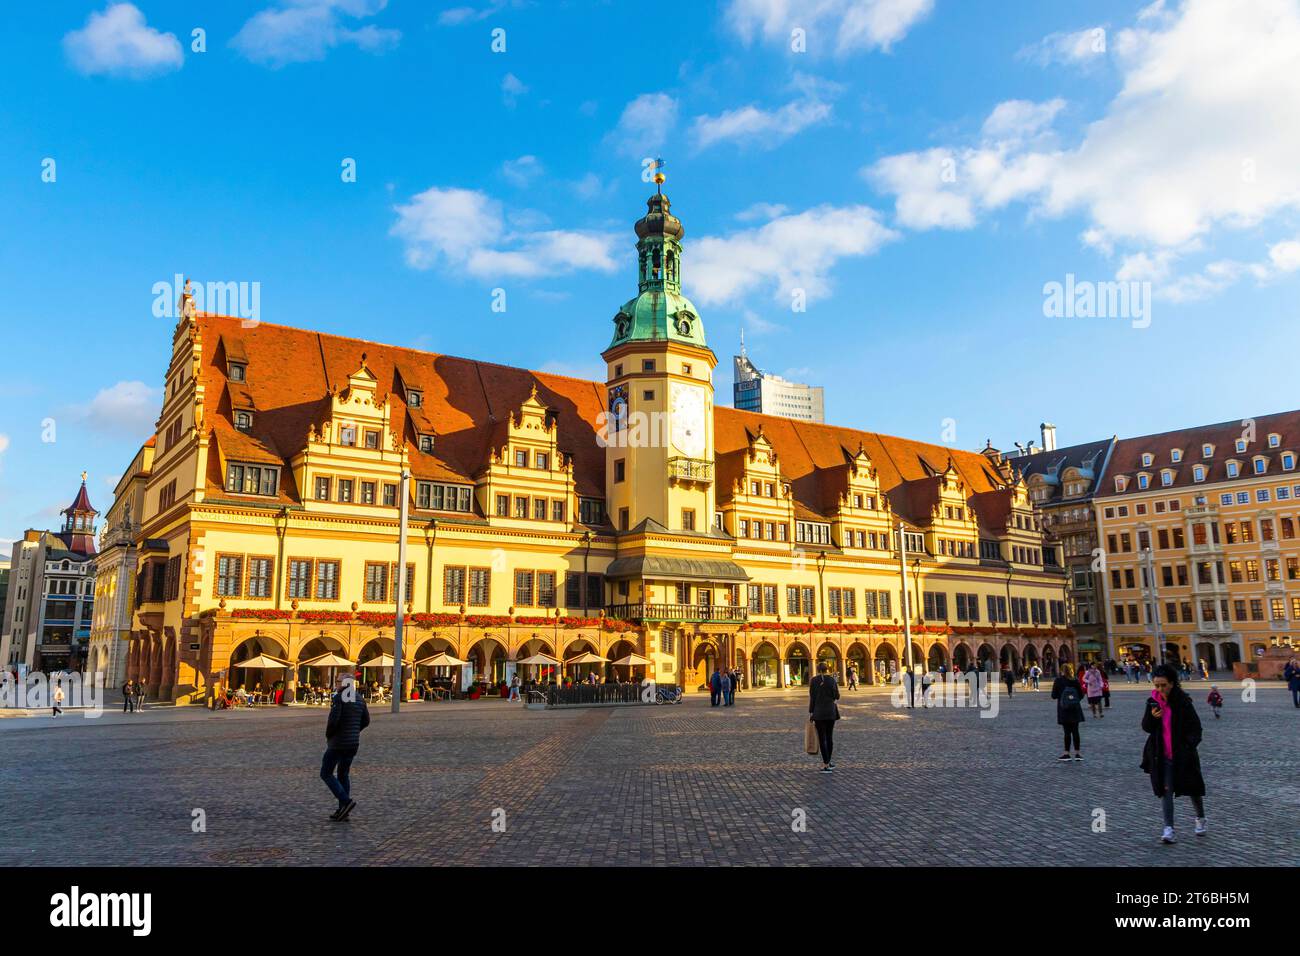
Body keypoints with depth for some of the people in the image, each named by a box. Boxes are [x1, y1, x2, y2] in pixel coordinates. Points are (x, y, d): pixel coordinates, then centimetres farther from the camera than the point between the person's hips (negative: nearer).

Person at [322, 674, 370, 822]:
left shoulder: (338, 698, -14)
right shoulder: (359, 698, 8)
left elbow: (333, 720, -22)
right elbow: (365, 721, 12)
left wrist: (328, 735, -4)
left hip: (338, 743, -7)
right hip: (354, 743, 7)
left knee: (326, 774, 5)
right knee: (343, 774, 17)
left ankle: (346, 801, -7)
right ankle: (343, 810, 16)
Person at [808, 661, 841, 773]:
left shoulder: (813, 681, -5)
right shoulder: (832, 680, -1)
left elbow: (812, 698, -6)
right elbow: (837, 696, 2)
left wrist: (810, 713, 0)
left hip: (818, 712, -2)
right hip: (831, 712, 2)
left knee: (822, 738, 0)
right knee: (829, 737, 15)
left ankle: (826, 765, -5)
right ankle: (827, 762, 22)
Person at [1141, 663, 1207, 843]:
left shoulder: (1183, 702, -12)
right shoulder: (1153, 701, 1)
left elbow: (1195, 727, -9)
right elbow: (1146, 727, 5)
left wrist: (1189, 746, -21)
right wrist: (1152, 717, -16)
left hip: (1182, 755, -2)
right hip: (1162, 756, 3)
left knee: (1192, 787, 14)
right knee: (1166, 790, -2)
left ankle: (1200, 818, 40)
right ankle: (1168, 828, -2)